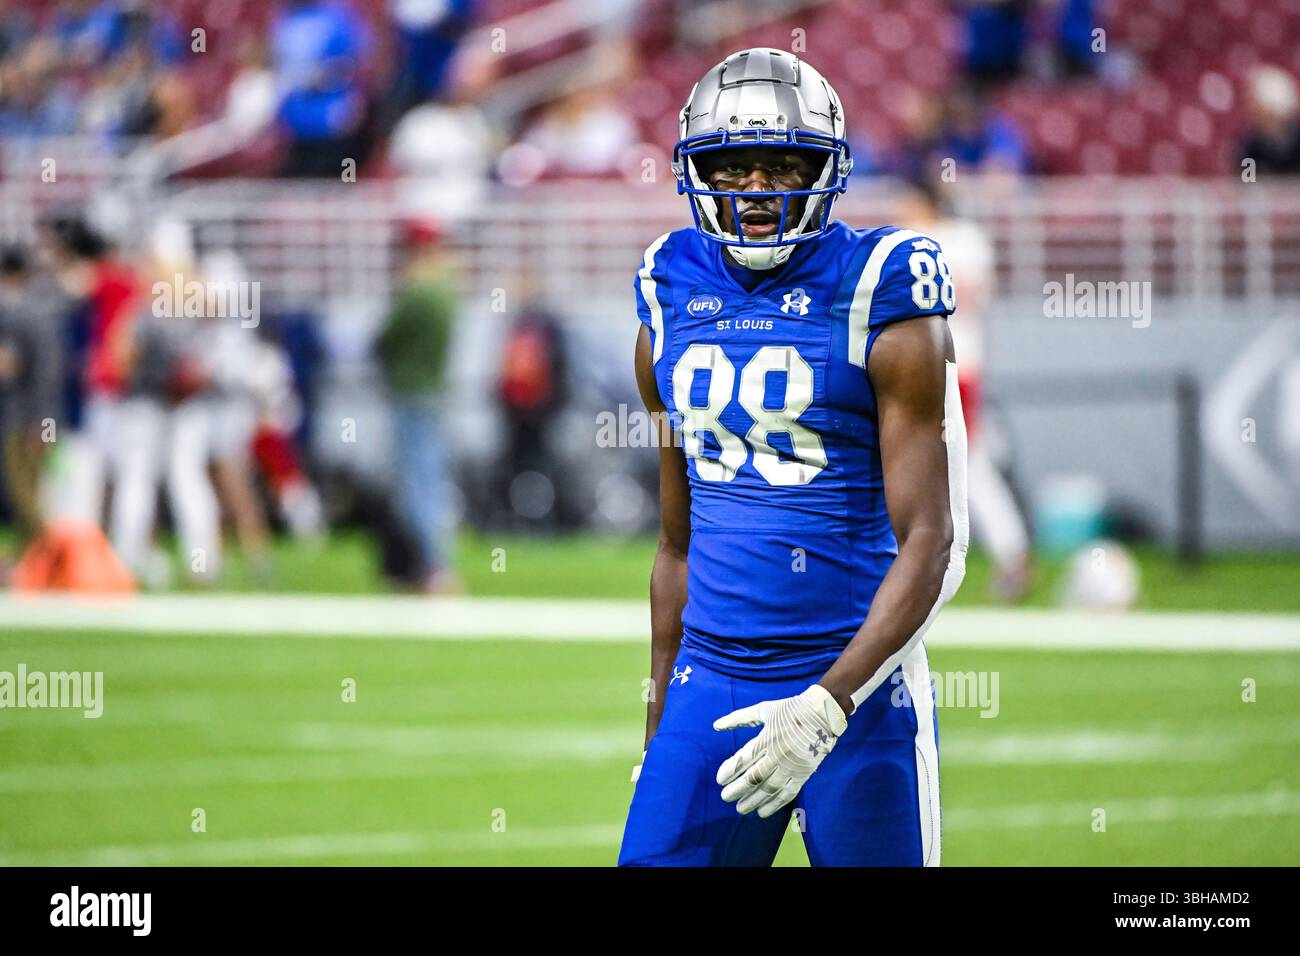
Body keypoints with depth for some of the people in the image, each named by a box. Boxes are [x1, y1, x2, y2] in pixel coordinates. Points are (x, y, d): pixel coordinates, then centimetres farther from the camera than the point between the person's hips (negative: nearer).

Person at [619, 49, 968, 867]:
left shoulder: (878, 303, -7)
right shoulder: (674, 301, 9)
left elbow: (929, 545, -11)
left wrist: (826, 706, -22)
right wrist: (661, 728, 18)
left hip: (854, 682, -4)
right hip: (712, 689, 4)